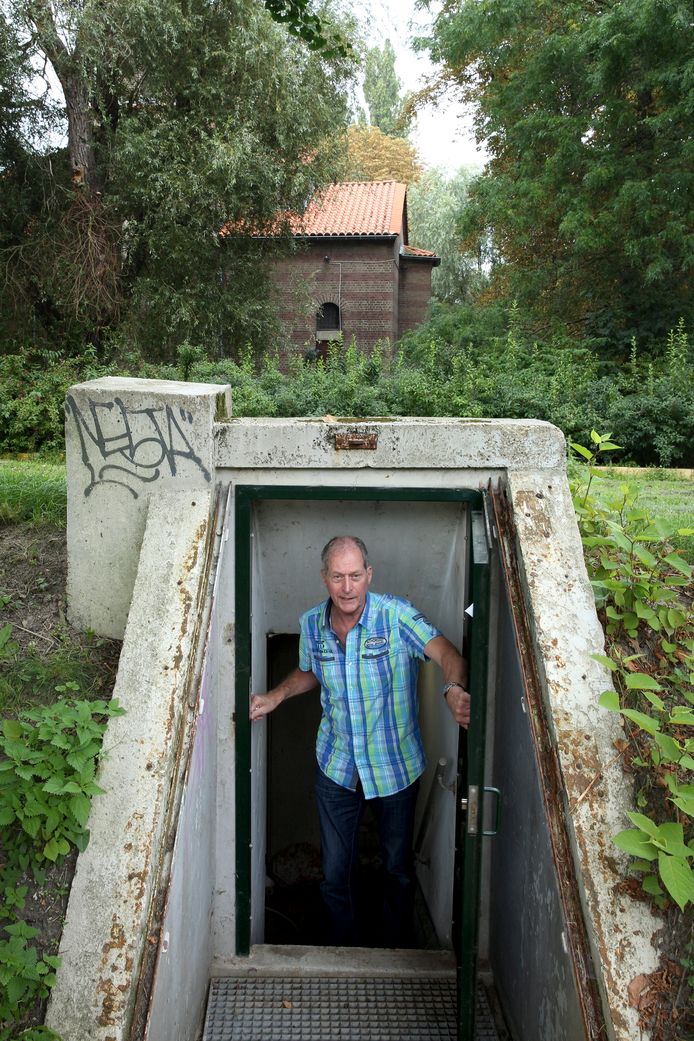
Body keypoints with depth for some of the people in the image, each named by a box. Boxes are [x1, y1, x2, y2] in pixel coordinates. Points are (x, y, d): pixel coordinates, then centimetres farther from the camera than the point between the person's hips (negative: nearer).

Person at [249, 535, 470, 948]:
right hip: (336, 766, 3)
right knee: (336, 873, 13)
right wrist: (275, 697, -2)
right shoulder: (312, 624, -6)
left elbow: (445, 651, -34)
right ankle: (347, 947, 41)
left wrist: (455, 688, -55)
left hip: (396, 767, -2)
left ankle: (399, 948, 44)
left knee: (399, 868, 18)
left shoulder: (396, 615, -20)